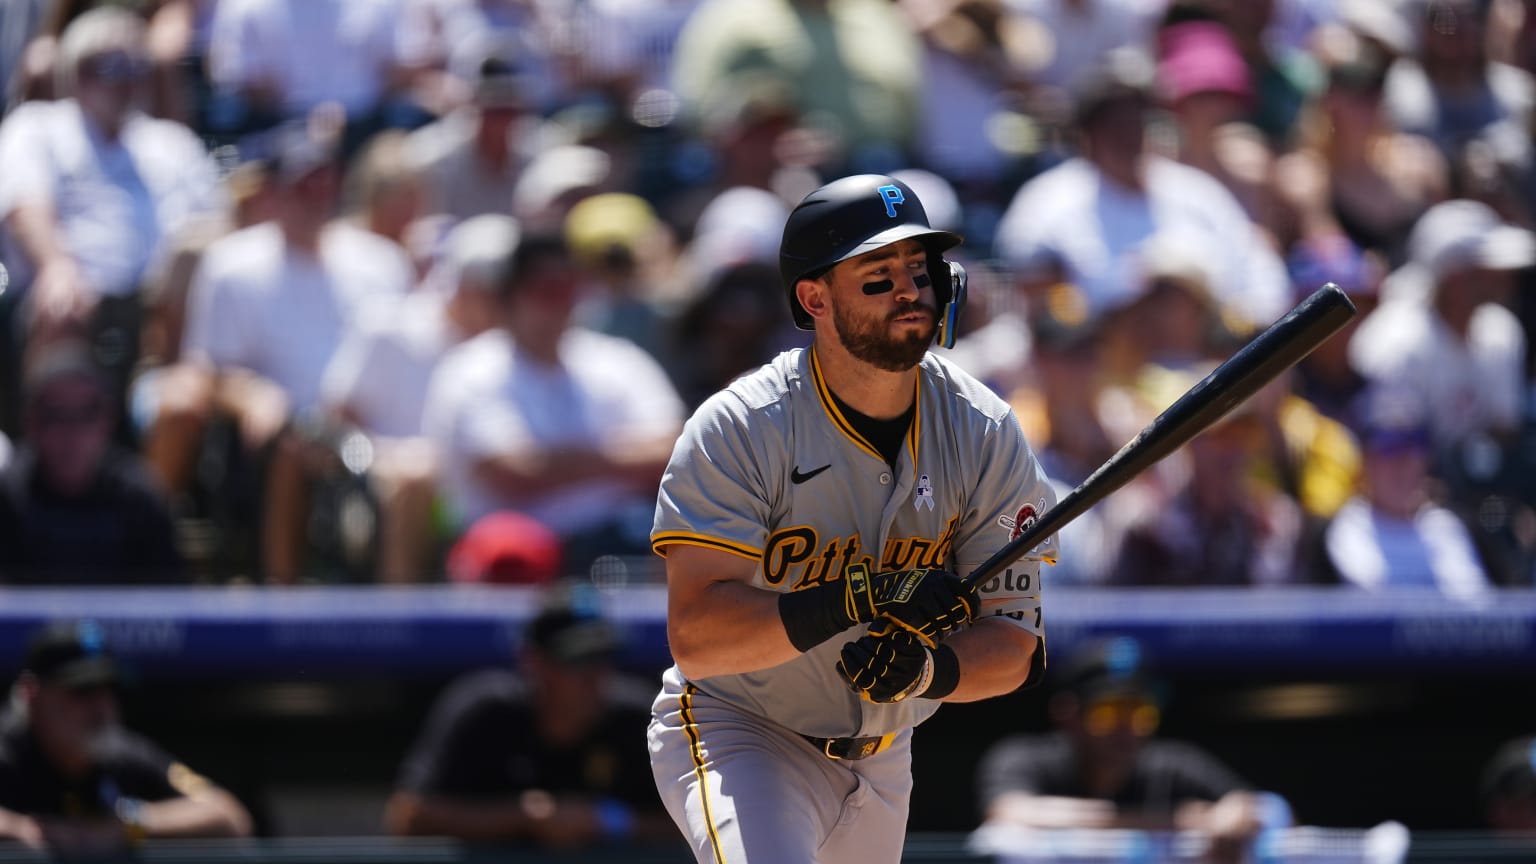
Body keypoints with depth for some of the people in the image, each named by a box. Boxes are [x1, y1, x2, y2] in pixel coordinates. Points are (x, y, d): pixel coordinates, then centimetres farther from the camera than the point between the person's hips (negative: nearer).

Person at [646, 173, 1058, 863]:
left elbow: (1014, 642, -10)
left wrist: (926, 669, -33)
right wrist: (857, 602, -41)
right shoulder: (737, 430, -21)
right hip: (736, 735, -6)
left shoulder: (985, 435, -8)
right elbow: (695, 637, -29)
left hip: (879, 755, 6)